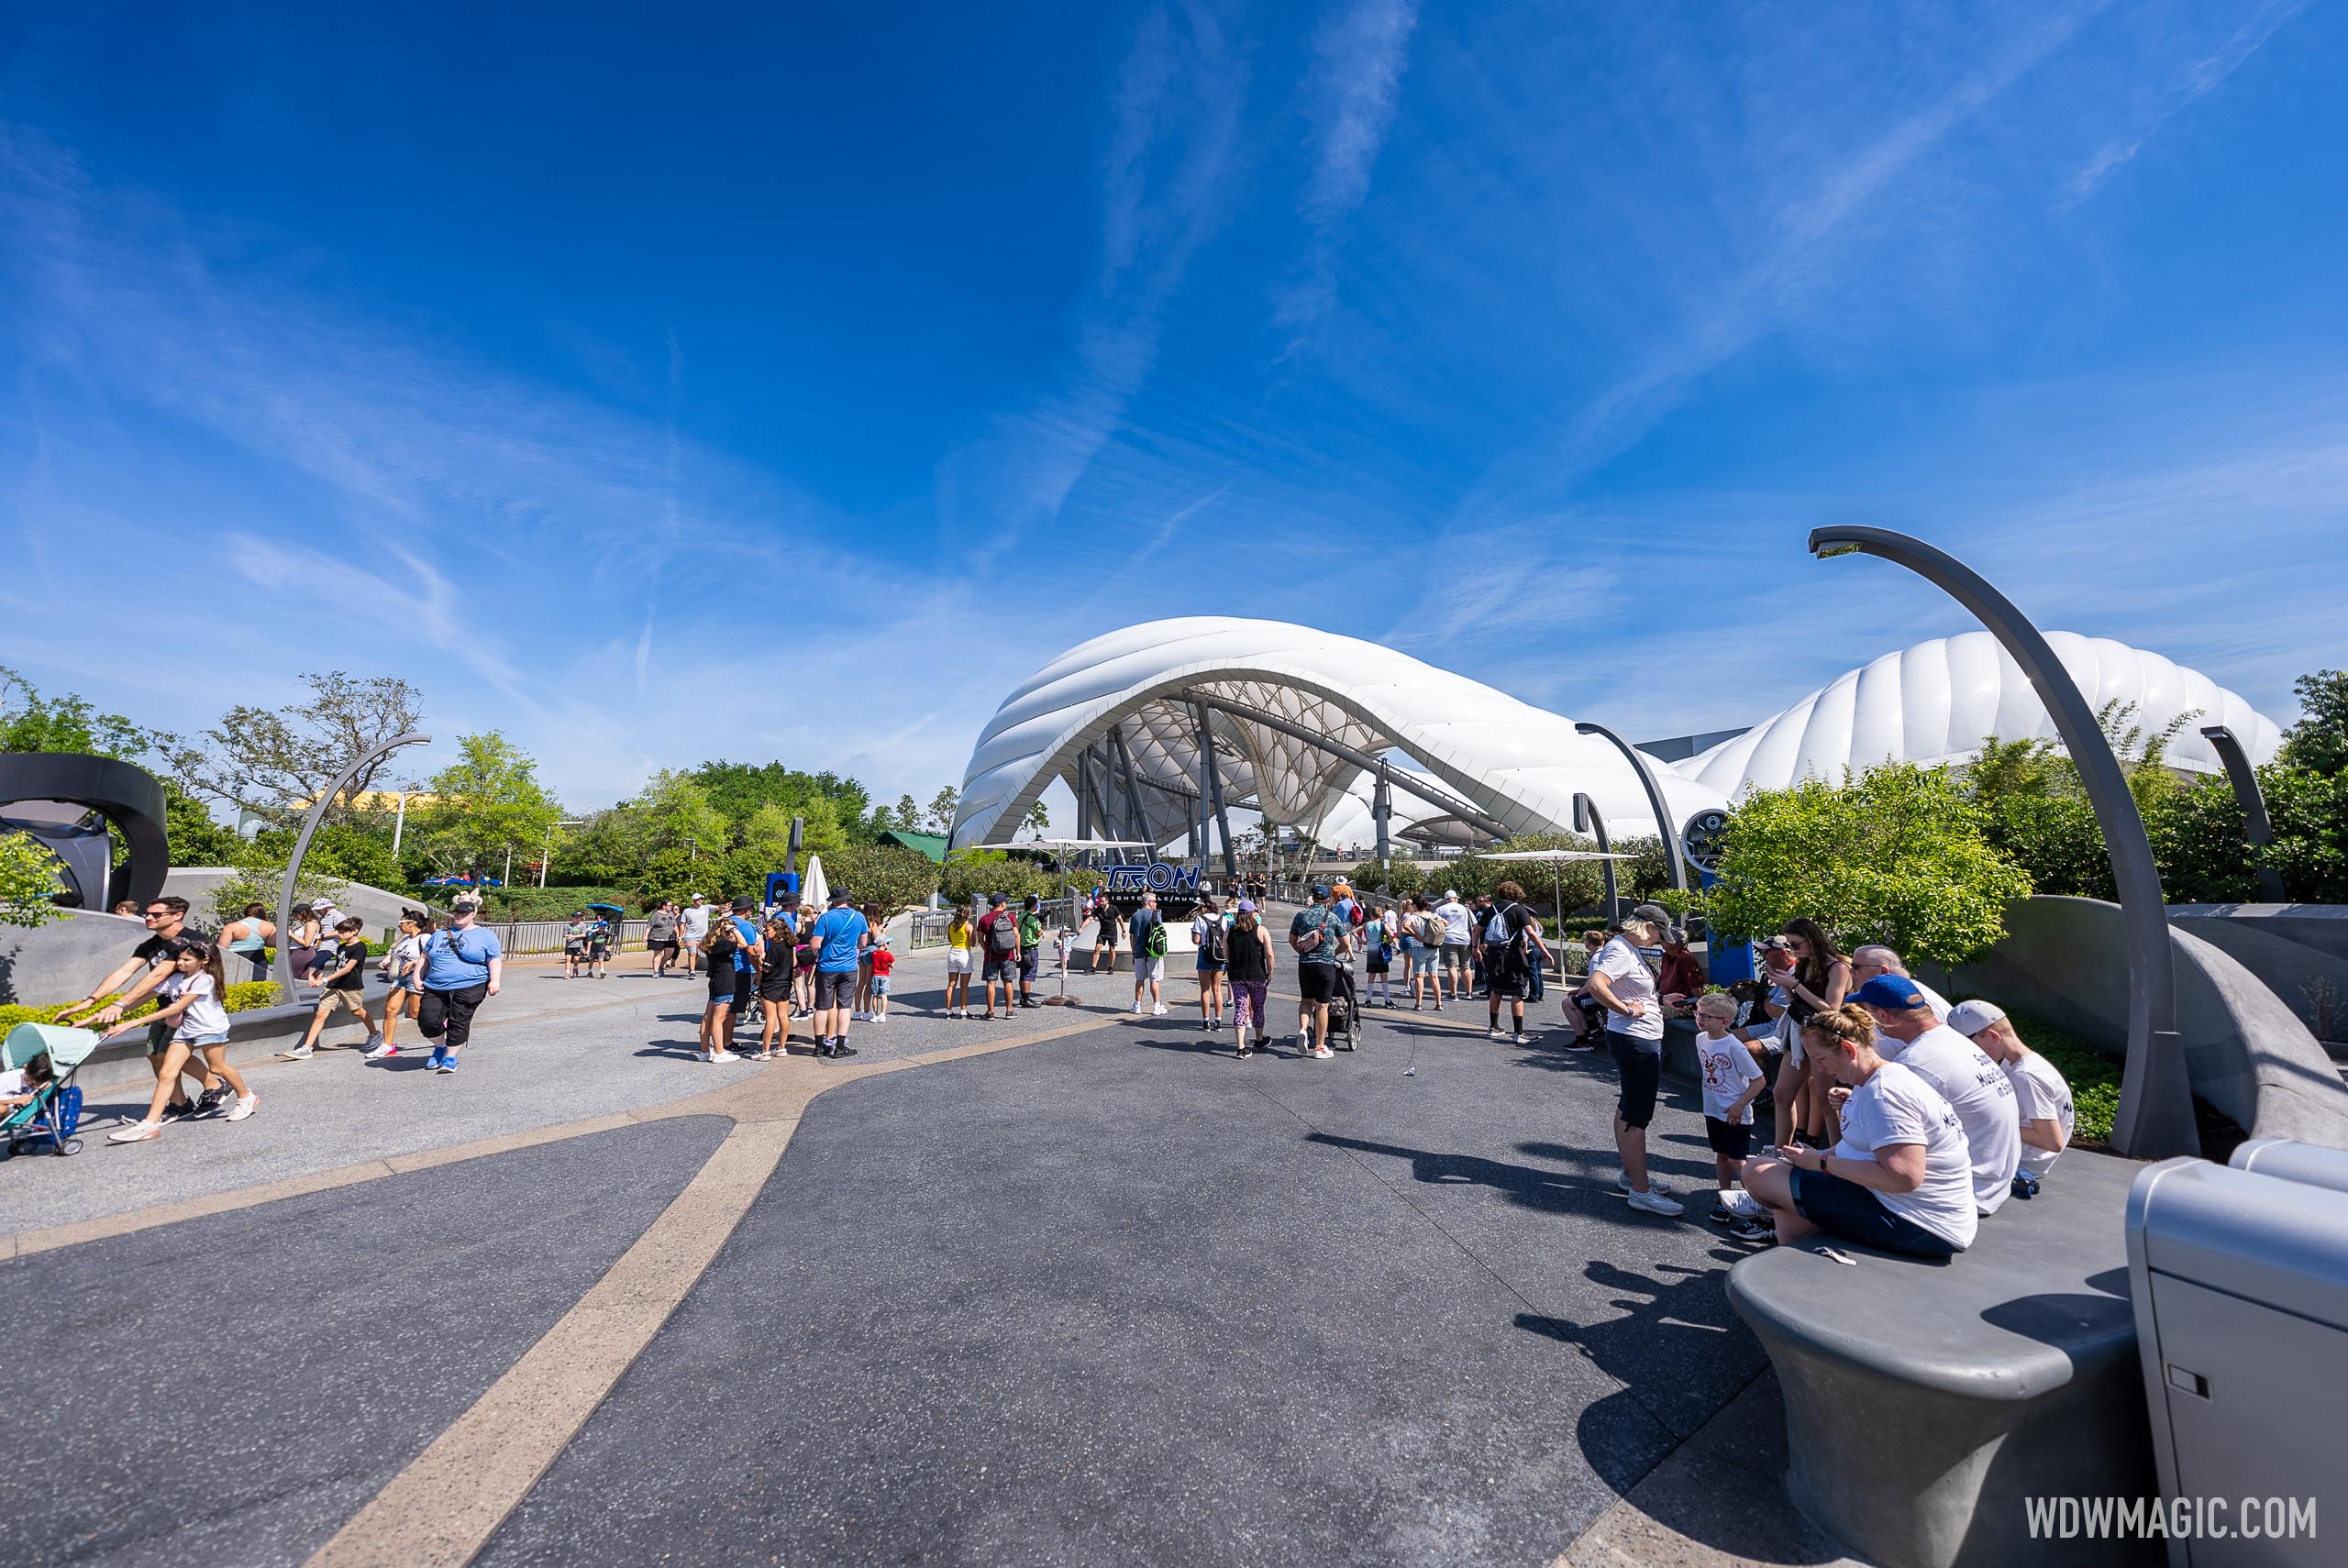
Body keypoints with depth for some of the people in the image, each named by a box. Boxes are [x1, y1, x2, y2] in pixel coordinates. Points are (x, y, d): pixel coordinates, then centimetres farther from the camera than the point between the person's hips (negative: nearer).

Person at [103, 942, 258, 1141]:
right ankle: (150, 1124, -5)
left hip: (210, 1028, -6)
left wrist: (134, 1023, -22)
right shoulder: (175, 979, 5)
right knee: (166, 1074, -4)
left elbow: (177, 1008, -20)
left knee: (218, 1067, 5)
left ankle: (247, 1098, 25)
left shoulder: (205, 980, -15)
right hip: (184, 1030, 6)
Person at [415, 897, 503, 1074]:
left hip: (468, 988, -4)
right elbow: (425, 957, 24)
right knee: (427, 1021, -6)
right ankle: (440, 1046, 21)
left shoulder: (486, 936, 5)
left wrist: (495, 980, -13)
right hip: (435, 988, 4)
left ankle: (450, 1057, 14)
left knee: (459, 1023, -2)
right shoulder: (440, 934, 18)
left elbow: (495, 960, 0)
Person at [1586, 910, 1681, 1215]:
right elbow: (1596, 986, -35)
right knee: (1637, 1115, -3)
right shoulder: (1620, 951, -20)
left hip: (1644, 1039, 11)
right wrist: (1628, 1010, -25)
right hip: (1635, 1041, -11)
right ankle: (1641, 1191, 5)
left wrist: (1660, 1002, 16)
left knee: (1627, 1108, 18)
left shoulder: (1628, 948, 11)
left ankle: (1630, 1176, 31)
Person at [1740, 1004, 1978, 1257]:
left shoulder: (1883, 1094, -22)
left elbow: (1903, 1178, -30)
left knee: (1758, 1171, -10)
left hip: (1914, 1225, -11)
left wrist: (1821, 1161, -20)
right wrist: (1814, 1155, 5)